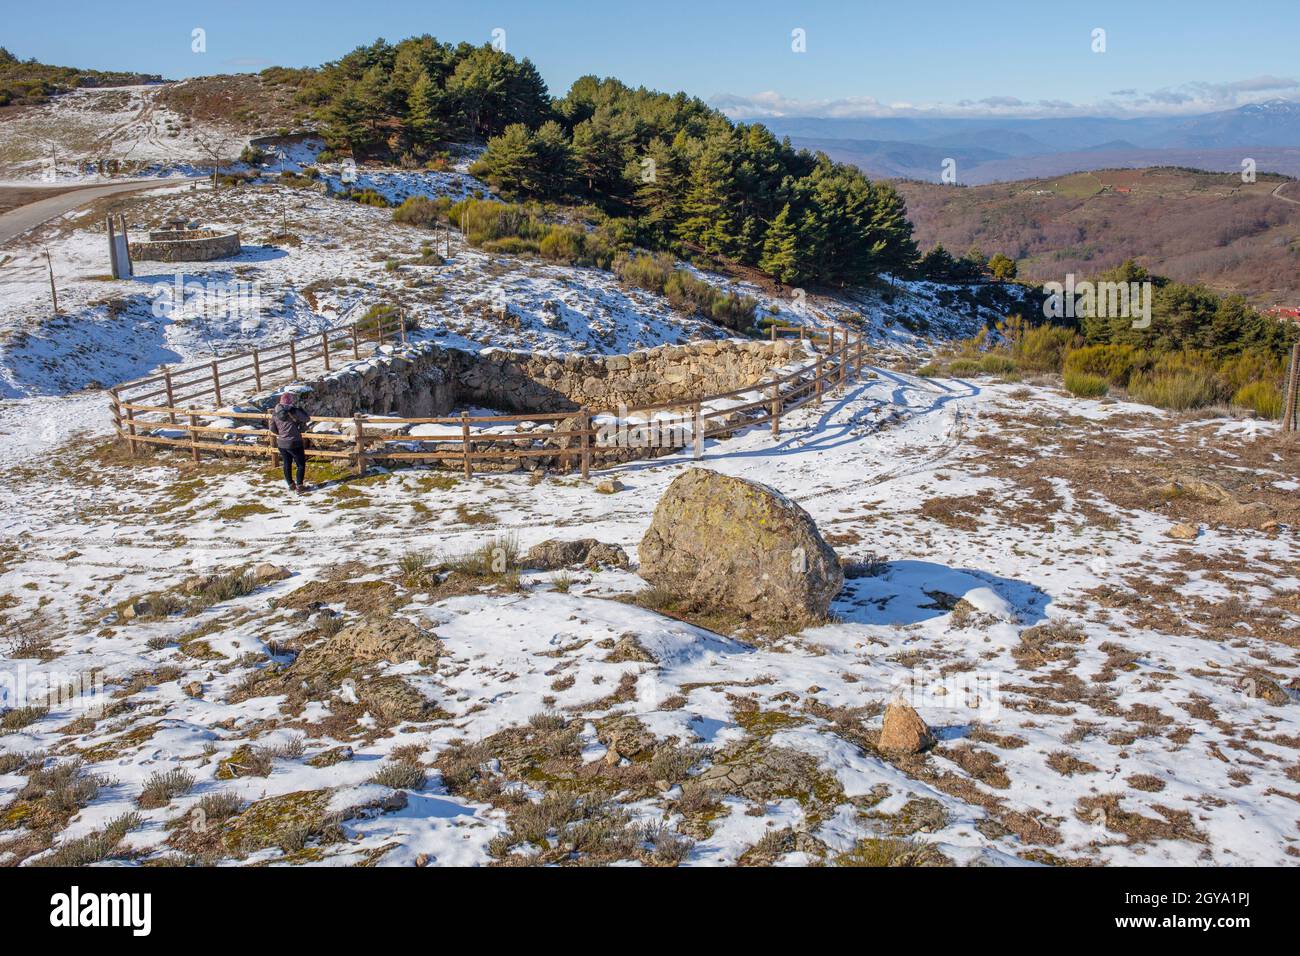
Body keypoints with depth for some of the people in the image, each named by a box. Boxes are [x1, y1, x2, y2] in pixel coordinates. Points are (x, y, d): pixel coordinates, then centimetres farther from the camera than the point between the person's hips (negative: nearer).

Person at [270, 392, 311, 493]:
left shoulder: (275, 413, -1)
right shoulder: (293, 411, -19)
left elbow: (272, 428, 7)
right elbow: (307, 418, -8)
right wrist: (300, 410, 8)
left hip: (281, 443, 6)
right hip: (294, 443, -6)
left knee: (287, 464, 19)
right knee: (301, 464, 8)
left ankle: (291, 485, 27)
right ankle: (299, 486, 6)